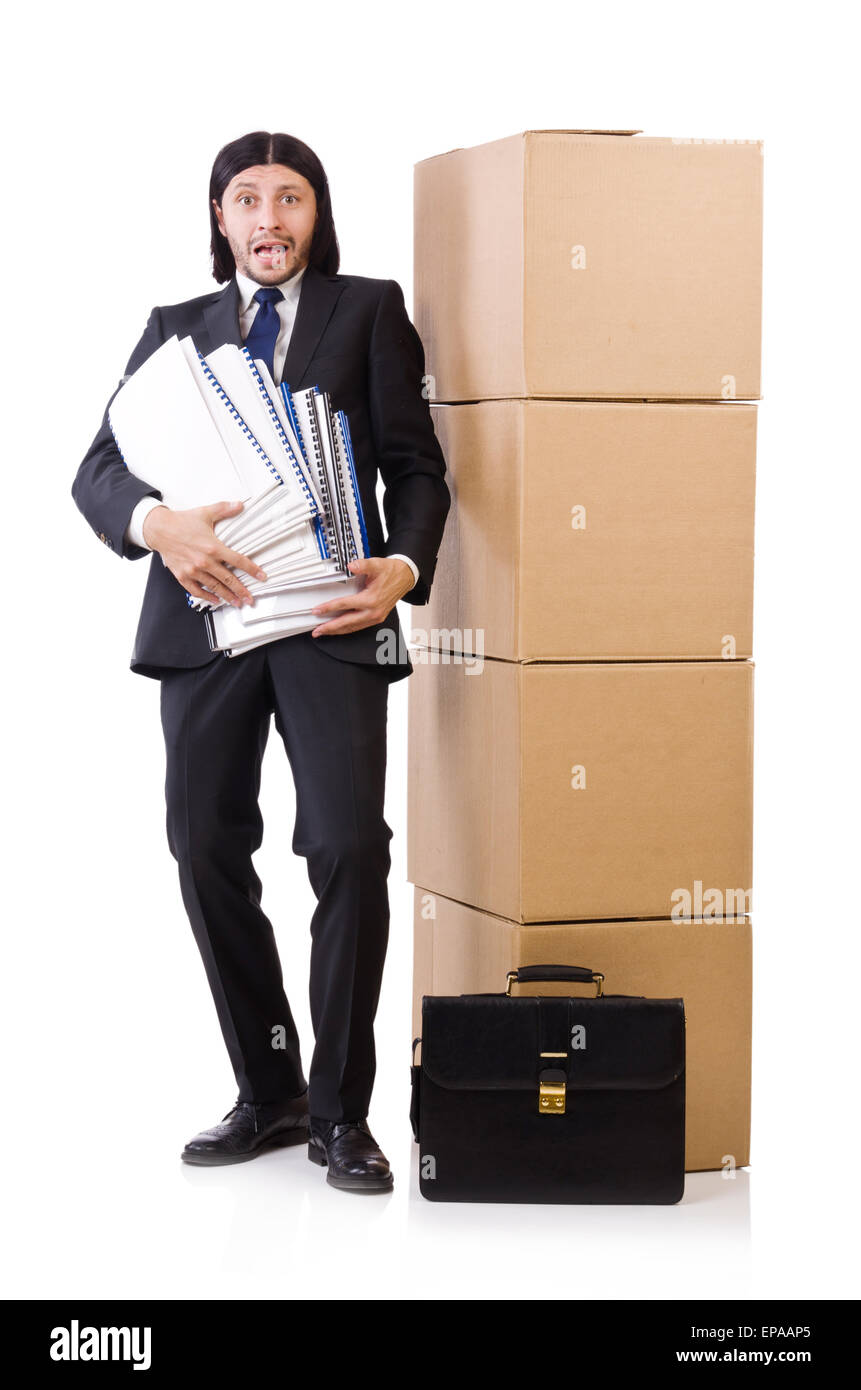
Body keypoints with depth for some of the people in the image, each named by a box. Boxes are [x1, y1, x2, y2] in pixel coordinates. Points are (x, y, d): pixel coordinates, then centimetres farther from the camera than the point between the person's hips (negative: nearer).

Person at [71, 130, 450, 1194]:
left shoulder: (369, 310, 12)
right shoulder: (176, 329, 17)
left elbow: (415, 464, 6)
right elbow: (98, 470, 8)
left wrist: (404, 567, -14)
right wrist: (156, 523, -15)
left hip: (332, 615, -3)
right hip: (205, 613, 3)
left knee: (349, 846, -14)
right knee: (208, 855, 3)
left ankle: (341, 1112, -1)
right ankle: (268, 1092, 18)